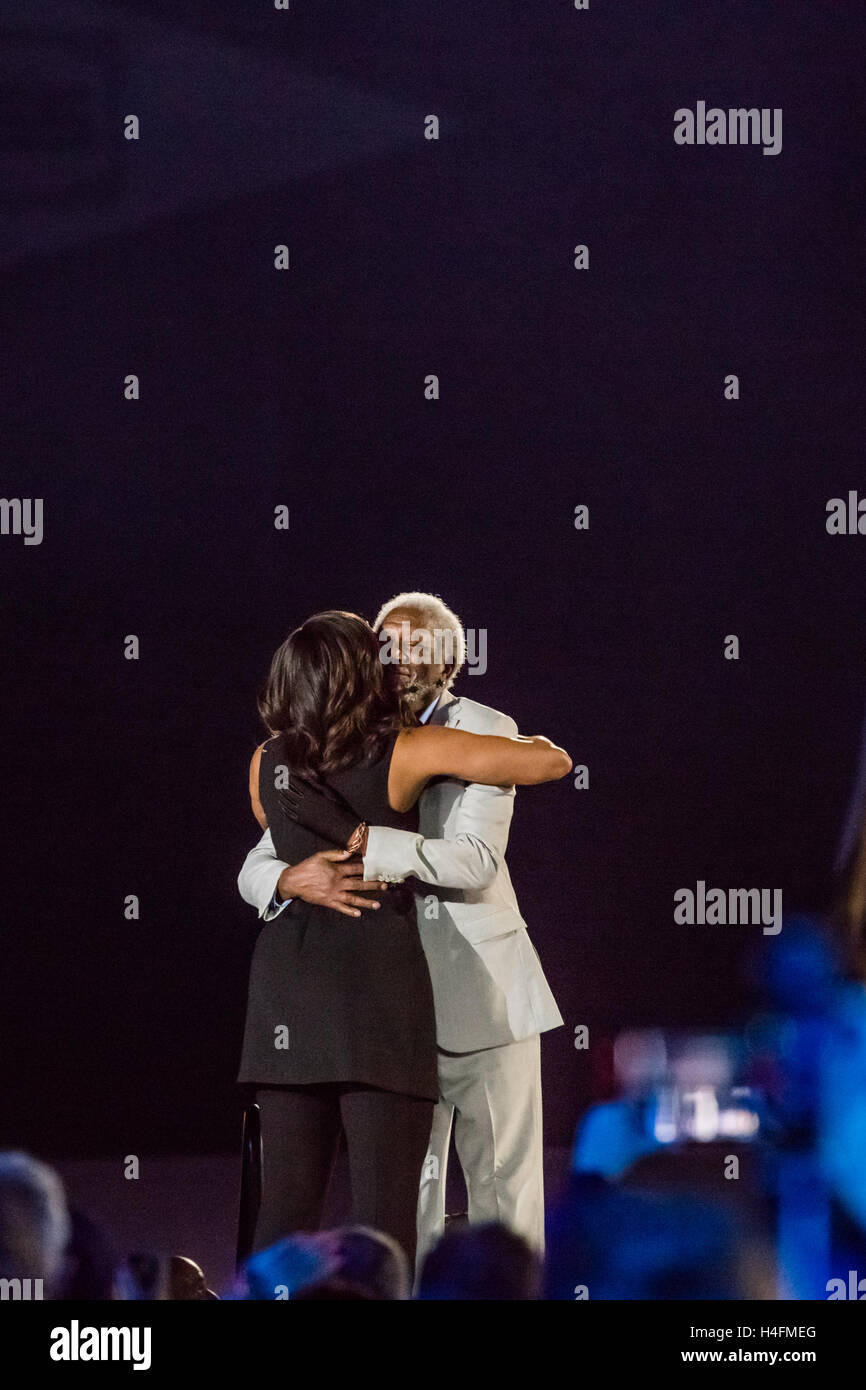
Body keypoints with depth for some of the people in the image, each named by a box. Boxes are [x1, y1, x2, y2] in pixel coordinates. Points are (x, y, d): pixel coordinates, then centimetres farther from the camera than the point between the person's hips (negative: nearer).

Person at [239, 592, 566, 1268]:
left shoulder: (485, 732, -2)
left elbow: (475, 858, -17)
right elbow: (256, 869, 2)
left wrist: (360, 846, -28)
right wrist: (296, 878, -23)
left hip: (485, 995, -2)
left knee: (507, 1185, 2)